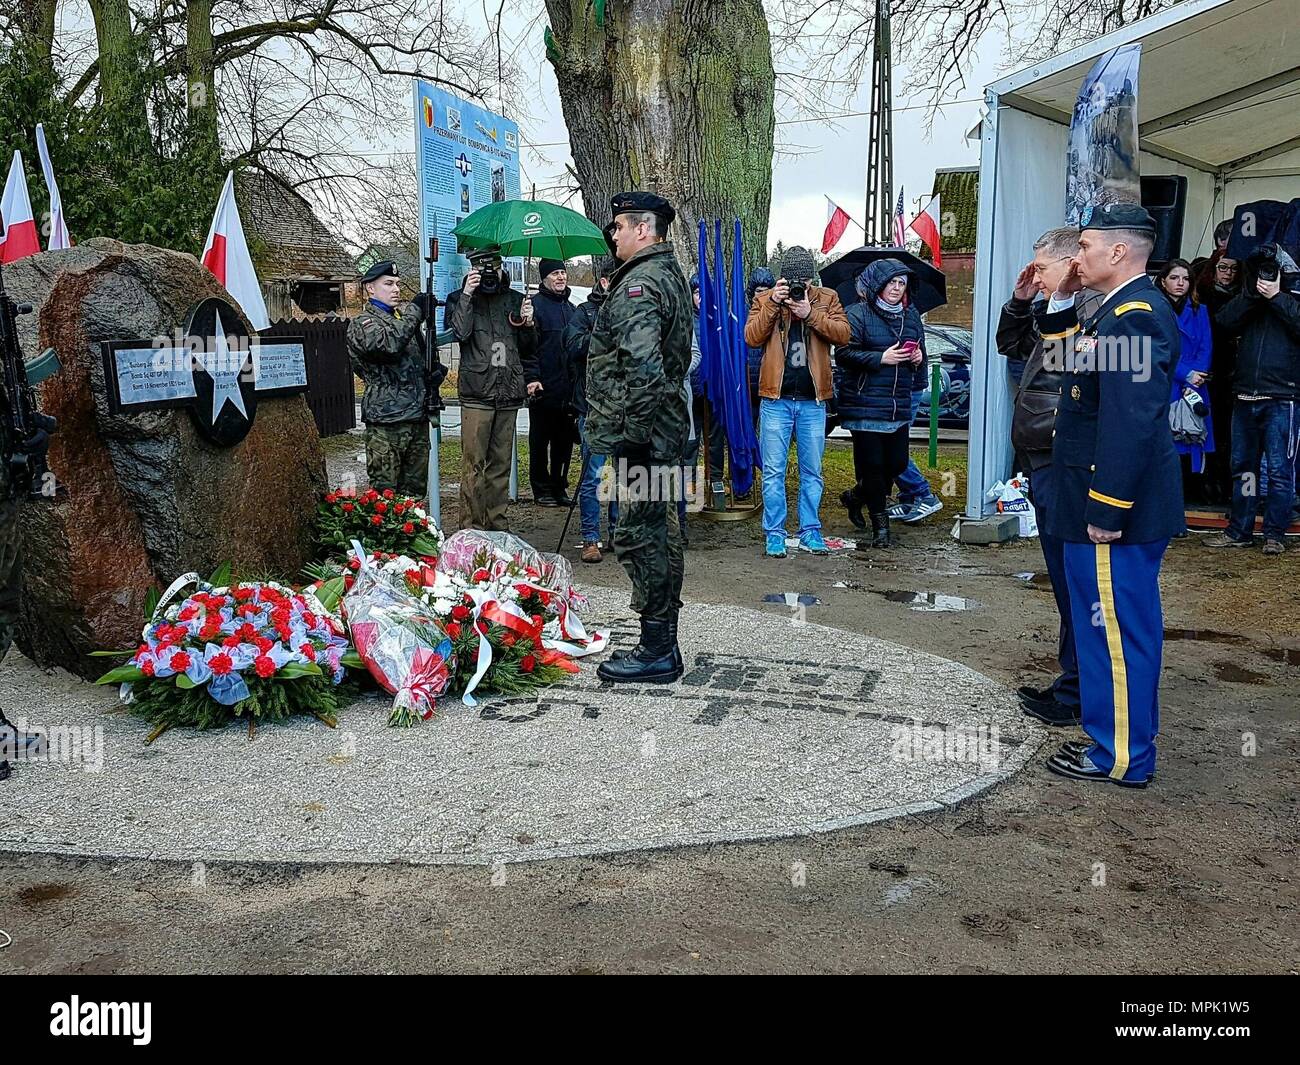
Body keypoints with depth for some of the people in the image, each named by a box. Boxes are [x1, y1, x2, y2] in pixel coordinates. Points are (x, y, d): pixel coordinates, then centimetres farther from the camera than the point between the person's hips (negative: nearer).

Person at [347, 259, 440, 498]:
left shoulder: (403, 320, 21)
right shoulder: (362, 324, -3)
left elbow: (423, 358, 30)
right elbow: (389, 344, -24)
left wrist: (437, 371, 6)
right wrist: (414, 311, -15)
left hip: (418, 419, 7)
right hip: (386, 423, -7)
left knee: (415, 492, 10)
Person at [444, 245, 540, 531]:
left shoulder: (515, 299, 16)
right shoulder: (459, 298, 8)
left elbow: (528, 347, 22)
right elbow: (459, 332, -11)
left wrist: (528, 323, 3)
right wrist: (467, 295, -12)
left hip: (509, 393, 3)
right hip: (476, 394, -3)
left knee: (501, 464, 8)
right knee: (473, 464, -6)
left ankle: (497, 525, 14)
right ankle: (470, 528, -1)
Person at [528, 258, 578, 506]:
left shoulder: (571, 308, 17)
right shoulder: (535, 305, -6)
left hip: (568, 387, 7)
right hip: (544, 386, -7)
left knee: (565, 440, 11)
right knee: (540, 440, 3)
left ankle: (559, 487, 20)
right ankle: (542, 489, 11)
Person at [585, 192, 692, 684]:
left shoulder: (639, 284, -15)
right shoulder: (672, 275, 19)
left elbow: (643, 367, -27)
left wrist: (632, 434, -23)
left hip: (642, 432, -11)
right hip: (668, 427, 11)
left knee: (639, 534, -5)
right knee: (659, 529, 15)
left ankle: (657, 652, 1)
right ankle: (662, 643, 25)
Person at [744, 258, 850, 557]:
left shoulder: (827, 298, 5)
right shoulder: (764, 299, 4)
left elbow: (843, 334, -7)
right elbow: (752, 338, -8)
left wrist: (810, 314, -17)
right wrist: (773, 304, -16)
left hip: (813, 401, 1)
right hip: (776, 400, -1)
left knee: (812, 471, 9)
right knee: (774, 471, 1)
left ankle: (810, 532, 18)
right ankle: (774, 534, 8)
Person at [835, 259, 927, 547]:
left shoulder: (911, 316, 14)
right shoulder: (858, 314, -5)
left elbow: (921, 350, 26)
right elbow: (843, 354, -11)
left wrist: (918, 358, 2)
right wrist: (881, 358, -18)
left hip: (900, 405, 6)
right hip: (865, 403, -6)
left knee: (898, 464, 7)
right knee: (873, 466, -3)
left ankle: (855, 497, 32)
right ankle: (880, 526, 10)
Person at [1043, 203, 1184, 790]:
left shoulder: (1136, 316, -20)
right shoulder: (1122, 310, 13)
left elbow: (1131, 422, -26)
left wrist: (1107, 509, -25)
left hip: (1115, 506, -11)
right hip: (1115, 503, 11)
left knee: (1114, 629, 0)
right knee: (1126, 626, 19)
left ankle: (1121, 756, 13)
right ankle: (1131, 735, 34)